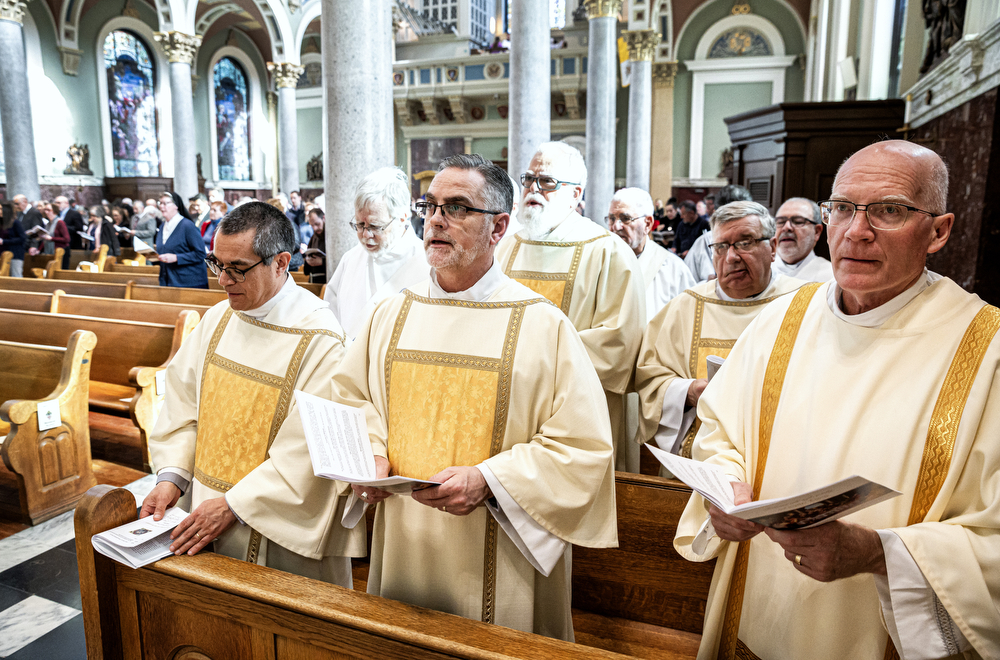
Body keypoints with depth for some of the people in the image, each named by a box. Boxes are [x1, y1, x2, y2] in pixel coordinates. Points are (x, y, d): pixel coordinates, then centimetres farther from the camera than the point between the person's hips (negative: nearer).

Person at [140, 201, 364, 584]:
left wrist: (234, 505, -20)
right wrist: (172, 476, -3)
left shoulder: (318, 340, -21)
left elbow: (305, 452, -22)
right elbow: (183, 401, 7)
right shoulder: (219, 317, 1)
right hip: (205, 507, 6)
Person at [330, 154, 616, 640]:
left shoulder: (543, 326, -11)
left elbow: (583, 446, -13)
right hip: (403, 546, 4)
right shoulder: (392, 314, 3)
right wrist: (372, 456, -5)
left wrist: (489, 479, -22)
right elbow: (352, 397, 13)